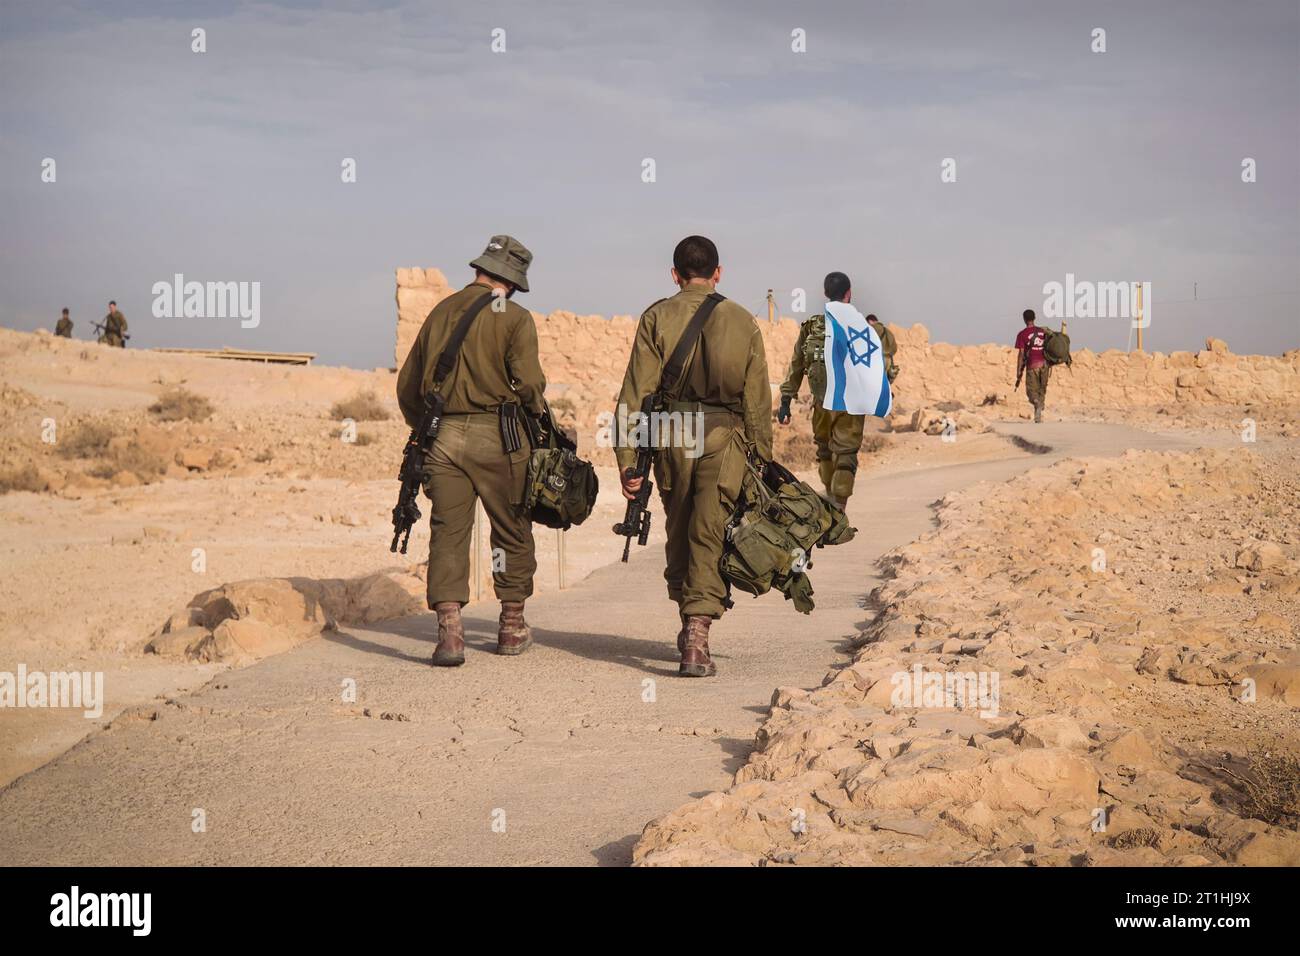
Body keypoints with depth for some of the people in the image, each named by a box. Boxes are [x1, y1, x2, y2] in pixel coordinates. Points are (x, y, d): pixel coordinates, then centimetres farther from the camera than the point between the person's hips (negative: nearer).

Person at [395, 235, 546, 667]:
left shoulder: (441, 312, 14)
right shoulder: (514, 318, -2)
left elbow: (407, 384, 17)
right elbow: (528, 383, -13)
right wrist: (536, 412, 8)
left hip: (443, 436, 4)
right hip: (497, 436, -3)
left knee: (448, 532, 1)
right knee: (512, 530, 12)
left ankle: (449, 629, -14)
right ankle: (512, 627, 22)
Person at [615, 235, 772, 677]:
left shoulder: (657, 317, 2)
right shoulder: (742, 321, 5)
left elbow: (637, 392, -4)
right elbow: (758, 399, 5)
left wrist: (627, 456, -3)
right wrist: (762, 458, 12)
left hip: (671, 434, 1)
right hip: (724, 439, 0)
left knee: (679, 536, 16)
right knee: (708, 537, -1)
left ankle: (688, 624, 26)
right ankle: (698, 630, -14)